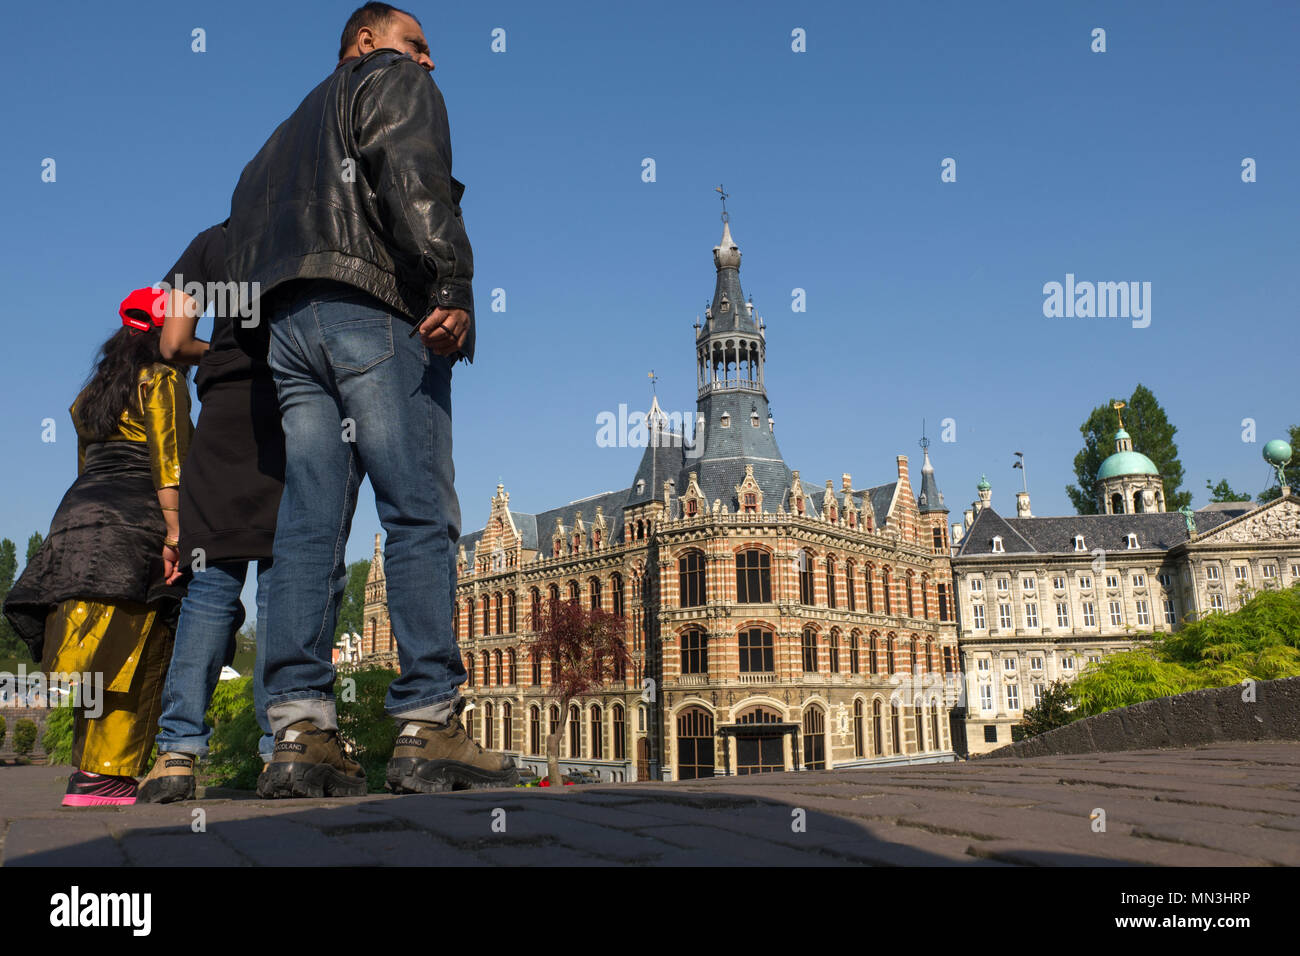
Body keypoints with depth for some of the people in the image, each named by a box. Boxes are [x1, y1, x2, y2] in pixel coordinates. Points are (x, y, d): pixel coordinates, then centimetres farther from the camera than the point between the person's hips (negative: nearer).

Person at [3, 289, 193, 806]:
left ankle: (89, 770, 3)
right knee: (131, 657, -9)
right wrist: (175, 534, -15)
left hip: (77, 517, 8)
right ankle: (105, 774, -13)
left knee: (101, 663, 5)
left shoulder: (93, 392, 25)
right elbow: (168, 461, -10)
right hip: (131, 524, -7)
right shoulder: (163, 380, 1)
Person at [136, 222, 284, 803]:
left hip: (229, 405, 0)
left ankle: (178, 752, -8)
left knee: (212, 581, -1)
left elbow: (173, 344, 9)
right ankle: (280, 749, -9)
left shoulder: (212, 241, 16)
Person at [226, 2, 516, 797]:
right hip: (371, 306, -7)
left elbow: (247, 220, 25)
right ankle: (428, 727, -16)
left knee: (310, 526, -1)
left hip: (286, 323, 8)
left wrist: (257, 331, 17)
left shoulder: (295, 127, 36)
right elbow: (411, 171, -8)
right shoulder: (391, 80, 13)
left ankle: (300, 732, -8)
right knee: (422, 516, -11)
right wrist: (453, 284, -20)